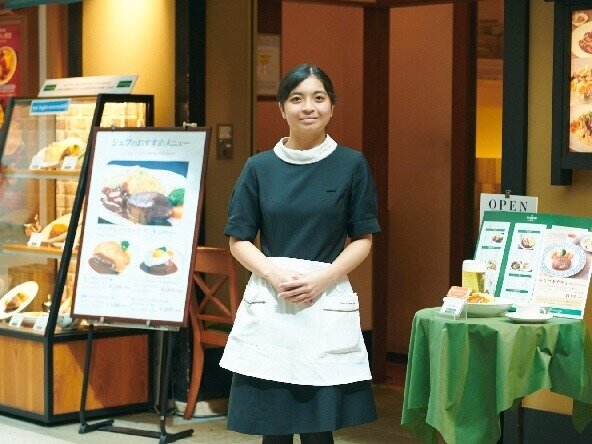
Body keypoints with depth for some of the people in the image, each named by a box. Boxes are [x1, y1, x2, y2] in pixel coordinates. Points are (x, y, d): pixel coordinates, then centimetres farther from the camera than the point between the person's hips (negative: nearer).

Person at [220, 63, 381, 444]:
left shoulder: (352, 165, 3)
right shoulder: (259, 167, 6)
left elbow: (362, 240, 4)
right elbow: (239, 240, 7)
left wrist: (321, 278, -12)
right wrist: (275, 274, -12)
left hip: (327, 303, -1)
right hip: (268, 302, 1)